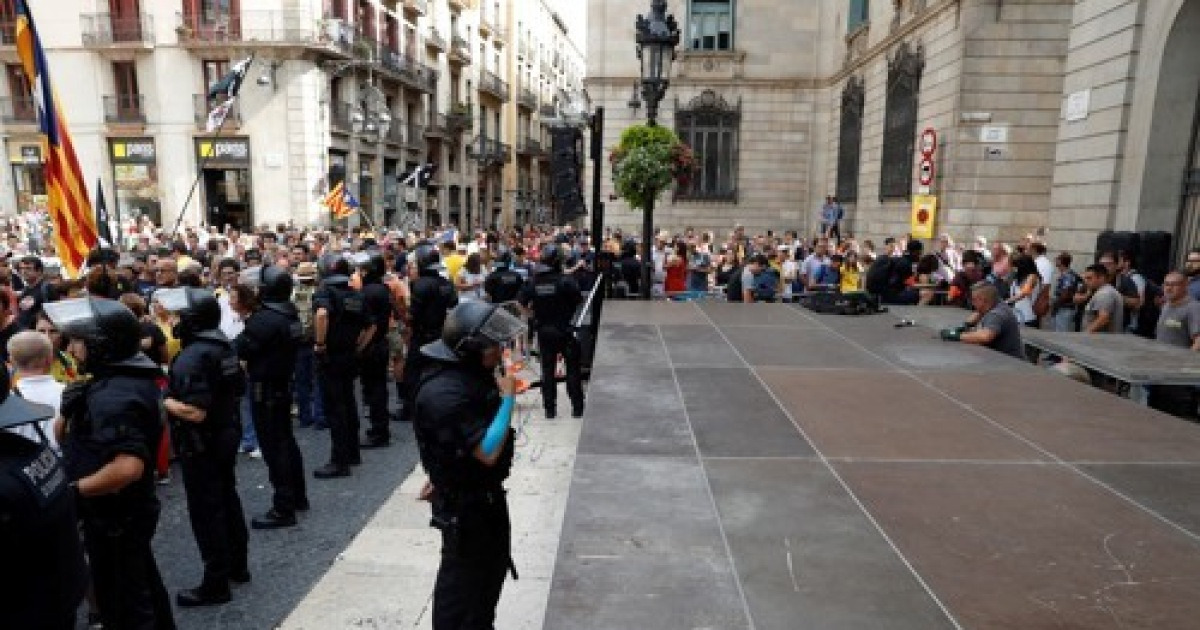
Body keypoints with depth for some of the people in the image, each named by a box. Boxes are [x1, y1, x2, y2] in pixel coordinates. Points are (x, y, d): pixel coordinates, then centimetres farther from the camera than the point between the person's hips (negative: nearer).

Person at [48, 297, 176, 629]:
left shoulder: (112, 396, -29)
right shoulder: (135, 376, 1)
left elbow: (128, 466, -38)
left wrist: (71, 490, -26)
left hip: (114, 517, -9)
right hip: (131, 509, 9)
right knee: (143, 584, 25)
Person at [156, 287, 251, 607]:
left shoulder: (192, 357, -24)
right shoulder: (224, 345, 3)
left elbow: (195, 412, -28)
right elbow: (238, 388, 14)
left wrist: (162, 400, -14)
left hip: (202, 446, -9)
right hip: (227, 436, 9)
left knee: (205, 512, 2)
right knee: (227, 500, 20)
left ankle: (216, 584, 12)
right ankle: (237, 566, 34)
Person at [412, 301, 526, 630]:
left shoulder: (473, 372, -1)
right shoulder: (445, 392, -31)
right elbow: (488, 452, -32)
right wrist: (508, 398, -28)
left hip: (486, 491, 10)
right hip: (463, 501, -10)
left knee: (494, 563, 25)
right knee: (462, 575, 9)